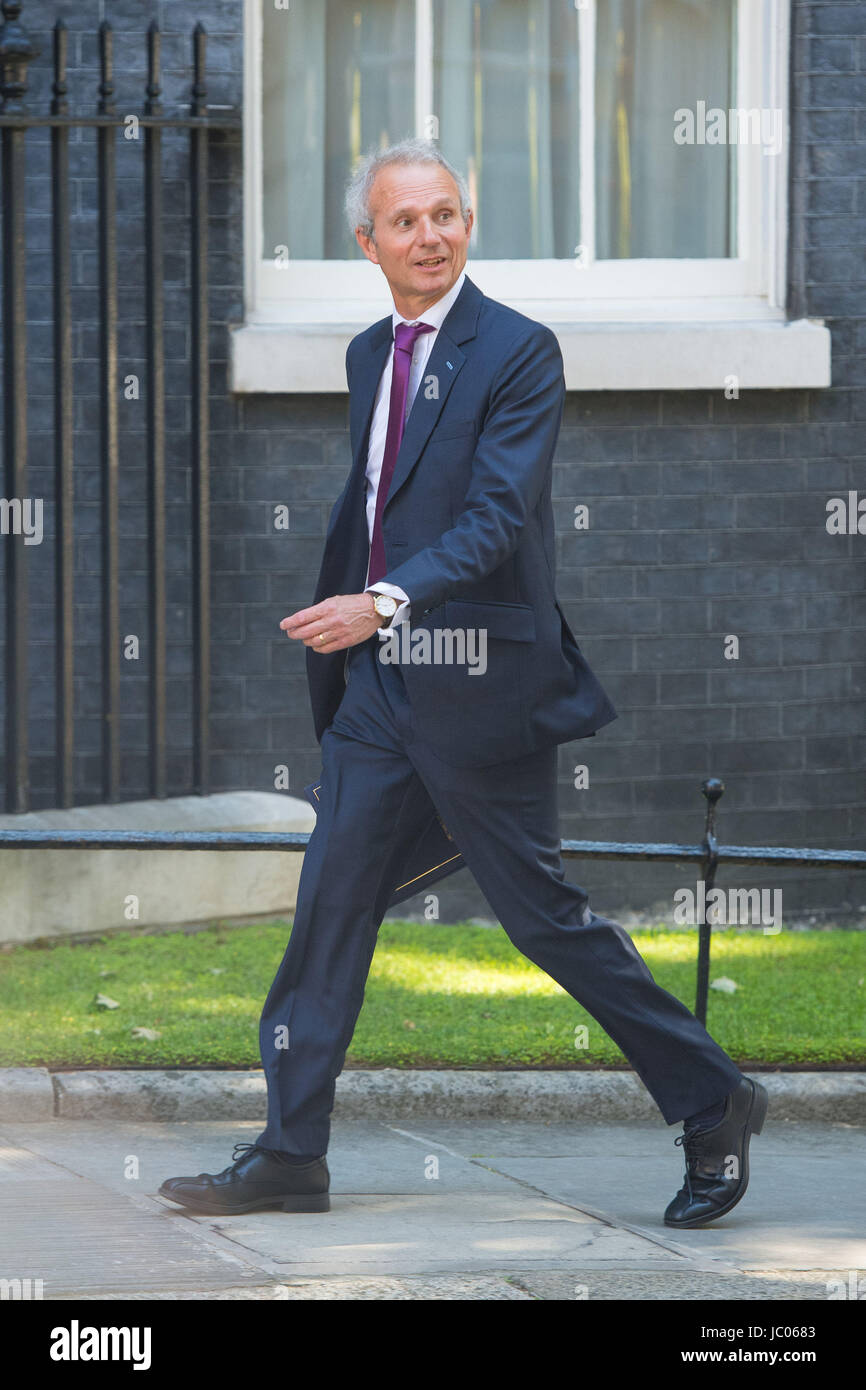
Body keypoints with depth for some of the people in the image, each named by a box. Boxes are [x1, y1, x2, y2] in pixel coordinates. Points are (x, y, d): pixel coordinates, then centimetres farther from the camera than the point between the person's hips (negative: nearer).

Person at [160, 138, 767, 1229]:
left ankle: (712, 1106, 11)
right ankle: (288, 1158, 10)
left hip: (479, 689, -7)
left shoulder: (519, 352, -11)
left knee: (543, 915, -2)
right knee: (331, 906, 5)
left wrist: (386, 602, -32)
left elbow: (499, 517, -21)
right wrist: (332, 640, 23)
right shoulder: (369, 357, 13)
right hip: (380, 688, 7)